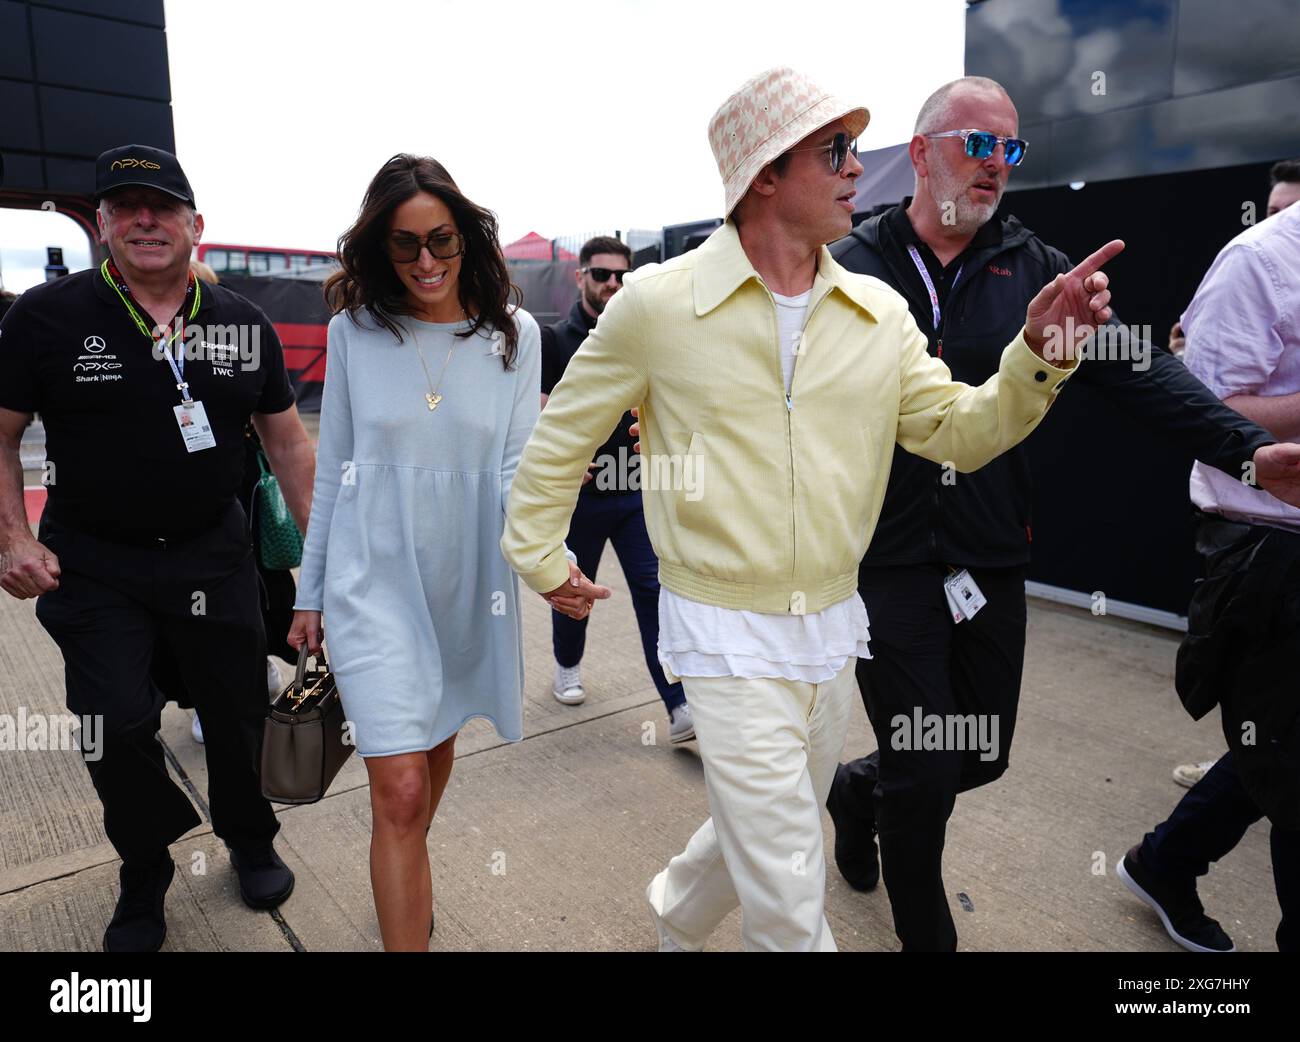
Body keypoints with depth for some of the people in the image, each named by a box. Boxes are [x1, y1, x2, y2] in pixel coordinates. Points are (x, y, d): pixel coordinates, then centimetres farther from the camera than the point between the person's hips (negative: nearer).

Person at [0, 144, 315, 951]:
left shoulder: (244, 324, 1)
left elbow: (288, 440, 5)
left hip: (215, 557, 2)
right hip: (92, 566, -1)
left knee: (238, 712, 10)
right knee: (115, 726, -1)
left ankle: (251, 842, 38)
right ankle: (145, 876, 28)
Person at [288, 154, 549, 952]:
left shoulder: (513, 334, -3)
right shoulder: (354, 331, -3)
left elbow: (518, 469, -7)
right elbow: (333, 469, 4)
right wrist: (311, 592, 8)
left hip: (468, 578, 2)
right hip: (374, 579, -2)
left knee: (437, 746, 22)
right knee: (400, 789, -6)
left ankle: (408, 877, 50)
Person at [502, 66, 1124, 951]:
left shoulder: (879, 312, 1)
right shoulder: (657, 304, -10)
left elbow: (962, 433, 1)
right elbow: (564, 434, 0)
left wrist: (1038, 350, -15)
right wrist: (538, 553, 3)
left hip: (834, 626, 5)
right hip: (729, 634, -5)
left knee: (771, 835, 24)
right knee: (790, 898, 0)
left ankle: (678, 916, 53)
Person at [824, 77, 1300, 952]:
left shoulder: (1033, 269, 5)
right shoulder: (850, 270, -2)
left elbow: (1134, 369, -3)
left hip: (992, 563, 4)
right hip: (889, 561, -4)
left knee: (983, 757, 15)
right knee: (926, 776, 3)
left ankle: (861, 788, 47)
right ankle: (926, 933, 31)